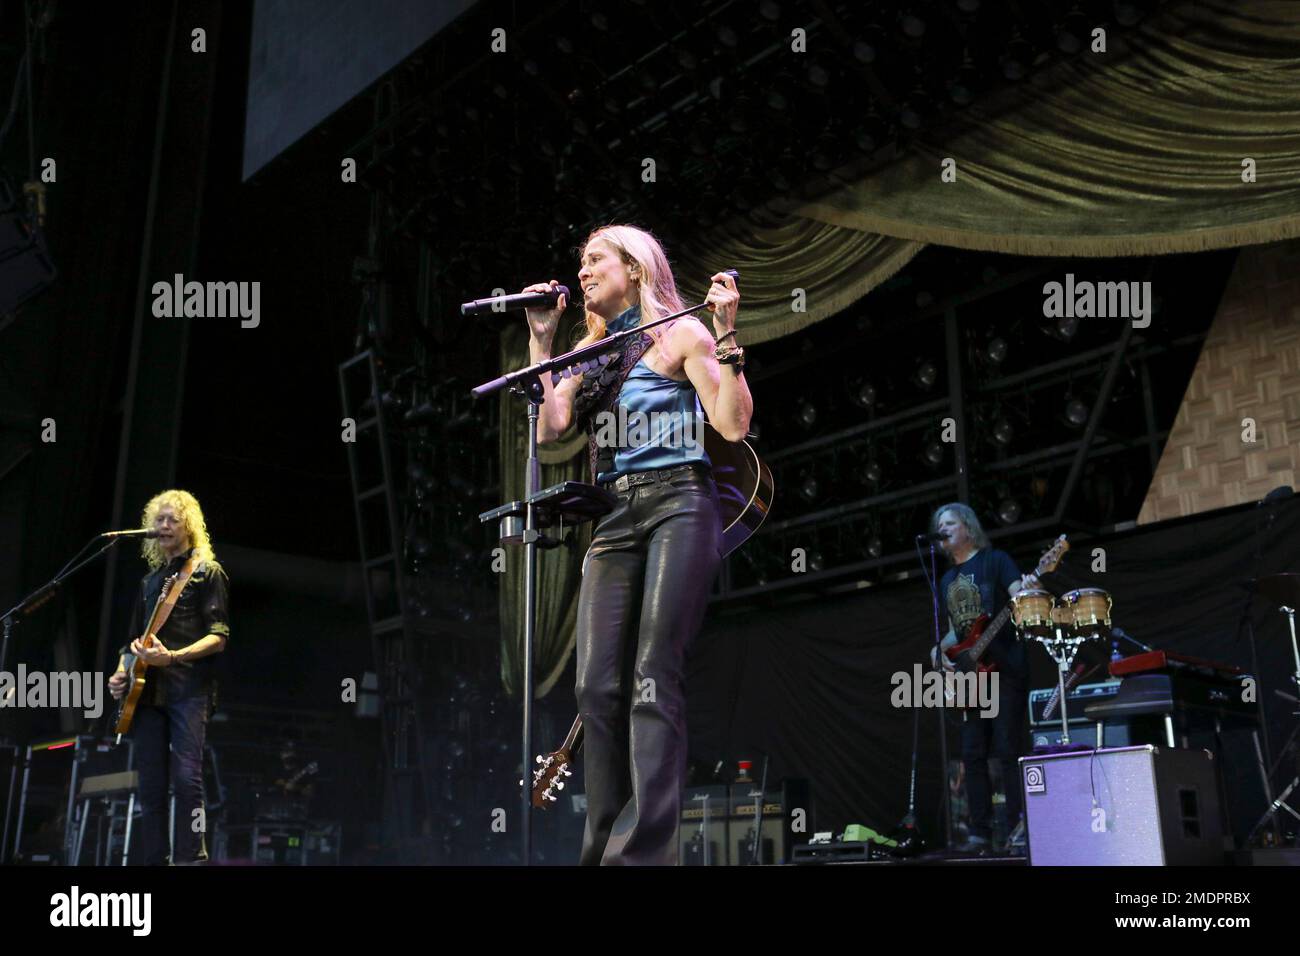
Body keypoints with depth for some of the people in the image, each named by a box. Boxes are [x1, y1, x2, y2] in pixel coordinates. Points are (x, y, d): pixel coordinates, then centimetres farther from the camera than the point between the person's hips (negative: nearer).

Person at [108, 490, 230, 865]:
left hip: (188, 688, -6)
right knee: (151, 787, 3)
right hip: (148, 690, 6)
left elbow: (219, 636, -6)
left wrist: (173, 656, -21)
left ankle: (190, 859, -12)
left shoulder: (207, 571, 3)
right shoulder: (150, 580, 23)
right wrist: (120, 672, 7)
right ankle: (153, 860, 6)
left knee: (186, 779, -15)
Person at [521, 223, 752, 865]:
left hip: (677, 506, -6)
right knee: (597, 687, -3)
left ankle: (645, 850, -16)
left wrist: (726, 336, -12)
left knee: (653, 677, -15)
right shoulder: (593, 352, 23)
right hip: (615, 520, 6)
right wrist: (540, 342, 10)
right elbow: (548, 428, 9)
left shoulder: (678, 331, 6)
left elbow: (735, 425, -5)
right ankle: (604, 849, 4)